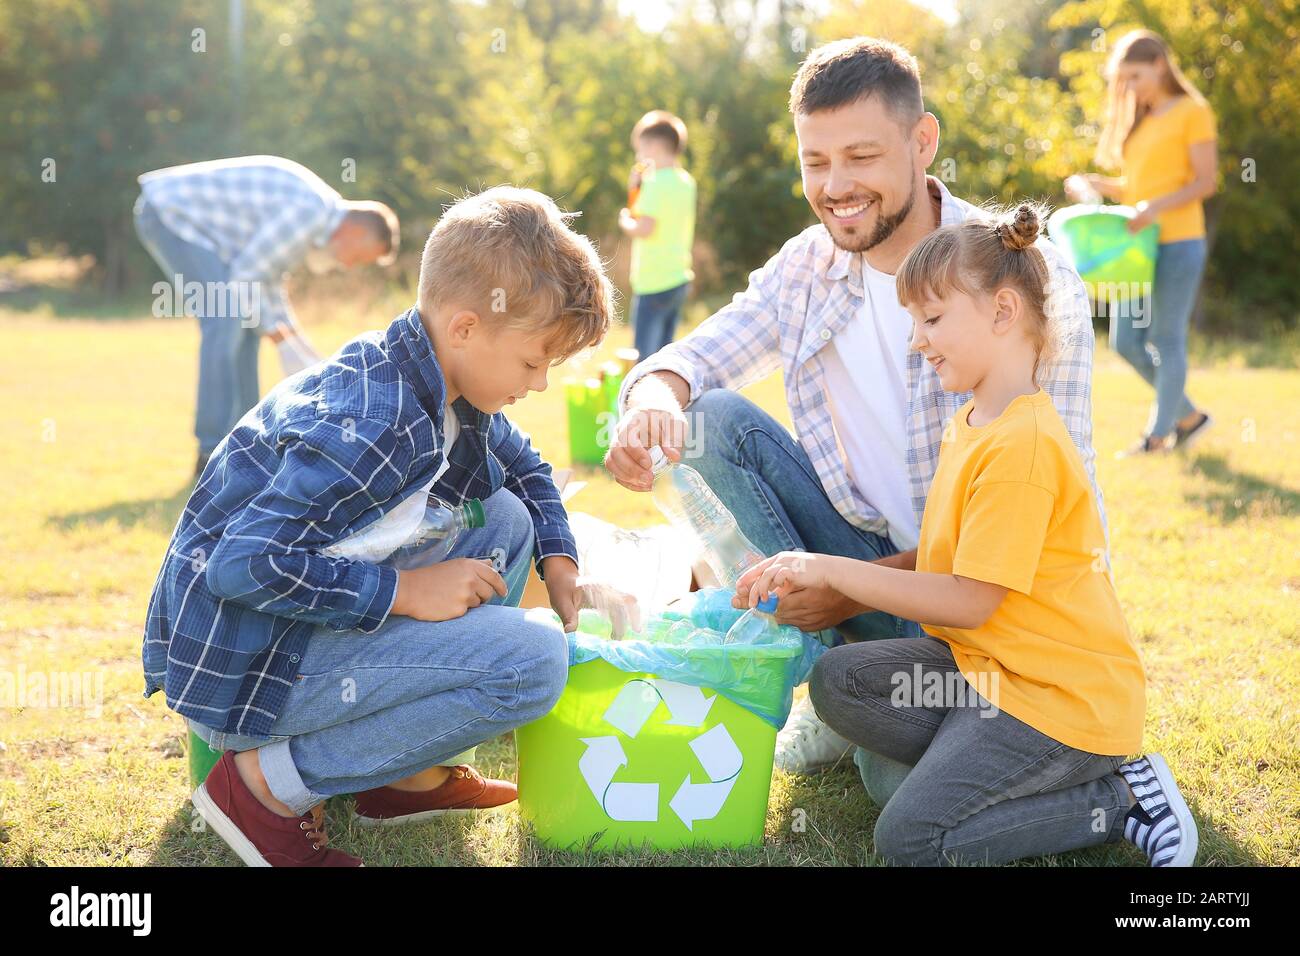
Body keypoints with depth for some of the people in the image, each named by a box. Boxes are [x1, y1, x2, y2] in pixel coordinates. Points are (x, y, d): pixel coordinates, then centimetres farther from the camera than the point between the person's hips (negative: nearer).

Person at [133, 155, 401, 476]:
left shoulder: (315, 210, 10)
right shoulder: (309, 211, -22)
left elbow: (266, 278, 19)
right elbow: (245, 276, -20)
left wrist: (292, 337, 14)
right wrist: (277, 334, -9)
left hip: (177, 214, 10)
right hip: (168, 211, -10)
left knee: (243, 324, 7)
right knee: (227, 321, -18)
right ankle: (214, 453, -17)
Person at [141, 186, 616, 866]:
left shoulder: (452, 394, 4)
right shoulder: (371, 426, -26)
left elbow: (525, 468, 25)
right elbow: (244, 565, -31)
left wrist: (560, 564, 9)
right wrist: (406, 591, -24)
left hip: (314, 616, 10)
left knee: (506, 519, 11)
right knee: (531, 660, -21)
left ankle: (413, 773, 10)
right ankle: (272, 781, -9)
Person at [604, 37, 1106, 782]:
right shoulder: (805, 268, 1)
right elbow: (690, 362, -1)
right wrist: (654, 399, -29)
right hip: (872, 557, 5)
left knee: (904, 774, -30)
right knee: (712, 421, -12)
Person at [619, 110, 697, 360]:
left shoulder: (657, 183, -15)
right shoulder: (685, 181, 12)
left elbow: (644, 228, -23)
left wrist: (624, 221, -3)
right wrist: (635, 187, 9)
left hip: (654, 284, -9)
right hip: (679, 280, 9)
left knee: (644, 356, -3)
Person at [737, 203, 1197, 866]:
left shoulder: (1021, 445, -22)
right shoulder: (970, 425, 10)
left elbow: (969, 600, -21)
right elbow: (952, 558, 11)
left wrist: (829, 570, -17)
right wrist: (821, 581, 2)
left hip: (1061, 694, -9)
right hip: (984, 662, 10)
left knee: (909, 839, -13)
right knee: (837, 680, 0)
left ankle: (1118, 801, -3)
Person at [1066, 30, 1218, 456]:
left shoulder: (1192, 112, -3)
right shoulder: (1138, 122, 18)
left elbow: (1205, 182, -9)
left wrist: (1157, 207, -24)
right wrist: (1096, 185, 1)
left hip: (1179, 242, -7)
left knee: (1166, 339, -3)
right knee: (1127, 341, 5)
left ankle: (1158, 434, 5)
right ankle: (1189, 416, 19)